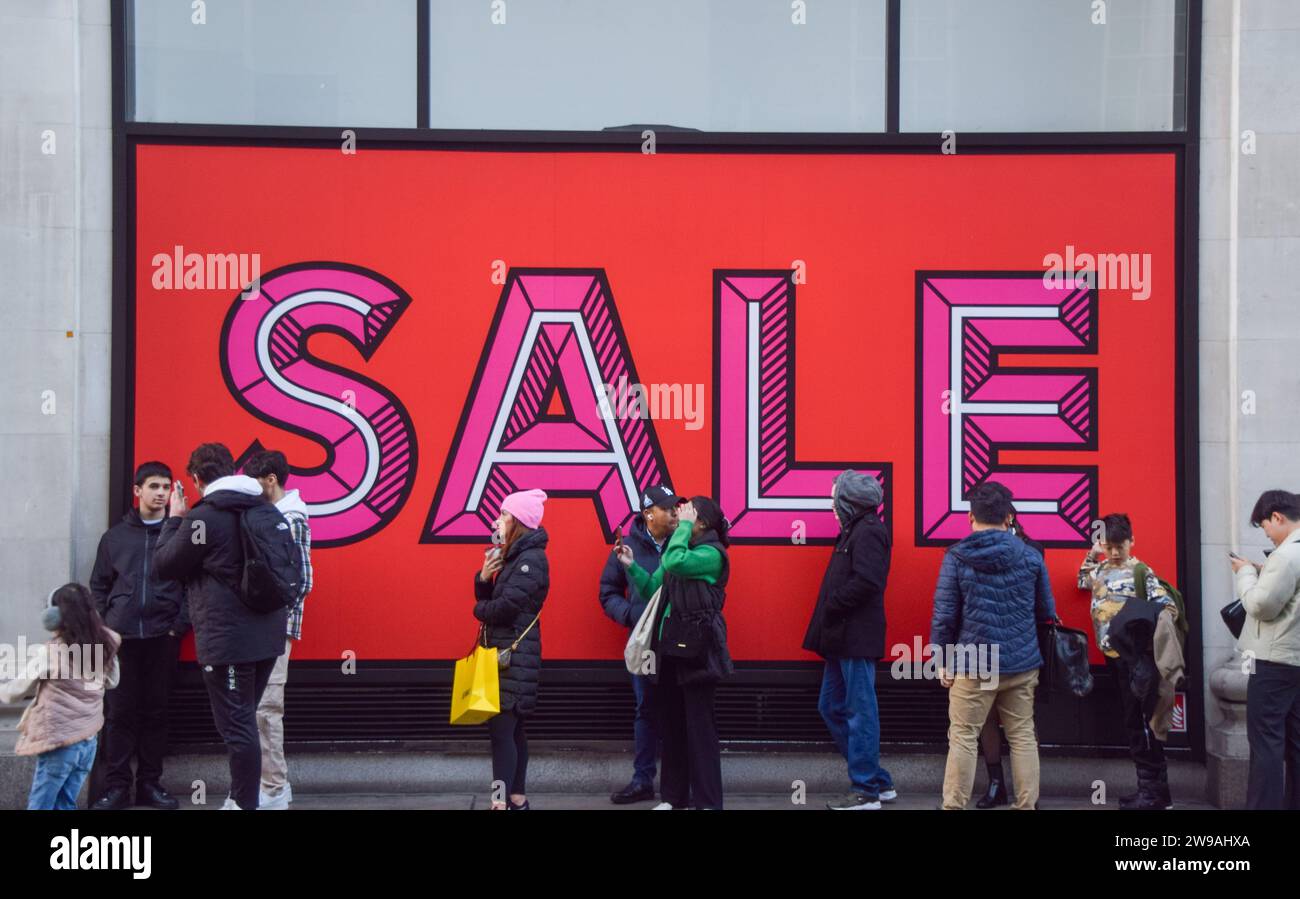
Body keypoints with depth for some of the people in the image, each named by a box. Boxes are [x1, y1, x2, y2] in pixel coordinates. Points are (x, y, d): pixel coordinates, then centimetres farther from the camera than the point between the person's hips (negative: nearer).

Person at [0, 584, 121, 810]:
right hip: (89, 741, 6)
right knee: (64, 804, 16)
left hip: (59, 742, -6)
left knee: (40, 805, 5)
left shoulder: (50, 652, -14)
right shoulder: (103, 647, 1)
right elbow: (112, 681, 20)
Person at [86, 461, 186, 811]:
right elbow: (99, 586, 12)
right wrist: (102, 626, 2)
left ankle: (150, 783, 11)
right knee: (120, 712, 0)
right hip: (121, 636, 1)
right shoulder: (115, 536, 10)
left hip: (162, 637, -1)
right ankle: (117, 786, 5)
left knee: (155, 711, 4)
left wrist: (181, 623, -7)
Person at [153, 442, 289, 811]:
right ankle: (240, 799, 23)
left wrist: (174, 518, 9)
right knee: (244, 721, 17)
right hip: (267, 635, 8)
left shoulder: (204, 517, -14)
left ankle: (245, 804, 0)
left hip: (226, 639, -8)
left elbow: (164, 565, -3)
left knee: (236, 725, -3)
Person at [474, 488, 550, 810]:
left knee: (502, 727, -12)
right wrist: (483, 577, -4)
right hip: (504, 652, 10)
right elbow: (488, 601, 14)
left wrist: (480, 609, -2)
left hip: (515, 654, -10)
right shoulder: (512, 556, 15)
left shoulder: (531, 559, -14)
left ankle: (501, 802, -13)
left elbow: (505, 608, -22)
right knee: (512, 729, 13)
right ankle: (517, 799, 19)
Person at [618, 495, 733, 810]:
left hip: (697, 650, -9)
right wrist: (632, 567, 7)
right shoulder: (683, 549, 16)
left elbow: (673, 562, -28)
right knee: (671, 724, 12)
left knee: (699, 726, -5)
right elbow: (653, 589, 19)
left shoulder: (711, 553, -11)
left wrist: (685, 526, -17)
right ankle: (674, 795, 20)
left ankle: (708, 800, -1)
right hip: (670, 647, 9)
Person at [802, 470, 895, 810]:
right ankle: (878, 781, 20)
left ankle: (866, 790, 4)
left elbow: (866, 581, -24)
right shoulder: (854, 530, 18)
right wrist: (828, 616, 10)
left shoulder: (868, 532, -13)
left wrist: (831, 607, -16)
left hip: (857, 639, -10)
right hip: (843, 639, 10)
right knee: (832, 707, 14)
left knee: (860, 712, -3)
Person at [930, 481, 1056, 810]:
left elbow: (944, 614, -6)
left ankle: (954, 805, 6)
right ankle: (1027, 804, 13)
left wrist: (943, 660, 3)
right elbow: (1047, 612, 8)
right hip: (1022, 664, 3)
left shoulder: (957, 557, -7)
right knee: (1023, 737, 10)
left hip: (974, 665, -3)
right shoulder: (1031, 556, 1)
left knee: (963, 738, 4)